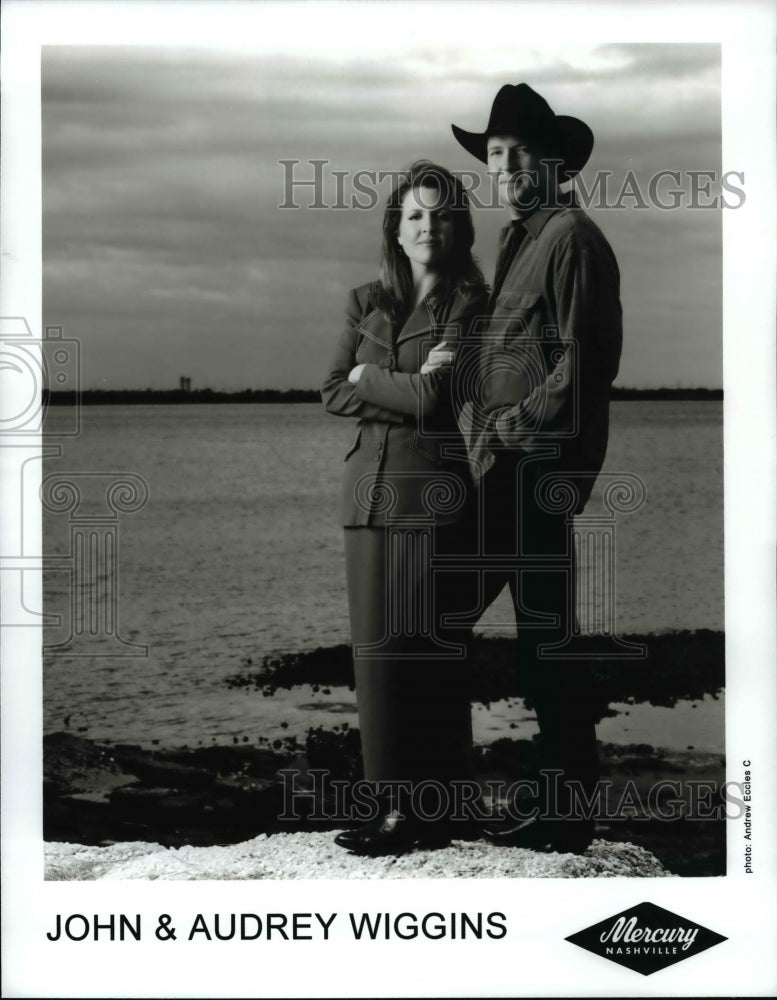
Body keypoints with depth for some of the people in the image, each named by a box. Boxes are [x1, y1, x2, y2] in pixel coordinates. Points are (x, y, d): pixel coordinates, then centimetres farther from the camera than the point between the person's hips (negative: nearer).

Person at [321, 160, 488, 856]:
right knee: (377, 647, 4)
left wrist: (370, 377, 3)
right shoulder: (367, 302, 16)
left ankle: (426, 814, -1)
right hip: (371, 486, 6)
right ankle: (394, 799, 10)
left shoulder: (468, 305, -1)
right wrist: (405, 394, -4)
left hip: (432, 490, -6)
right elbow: (334, 394, 10)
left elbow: (434, 394, -12)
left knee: (428, 649, -4)